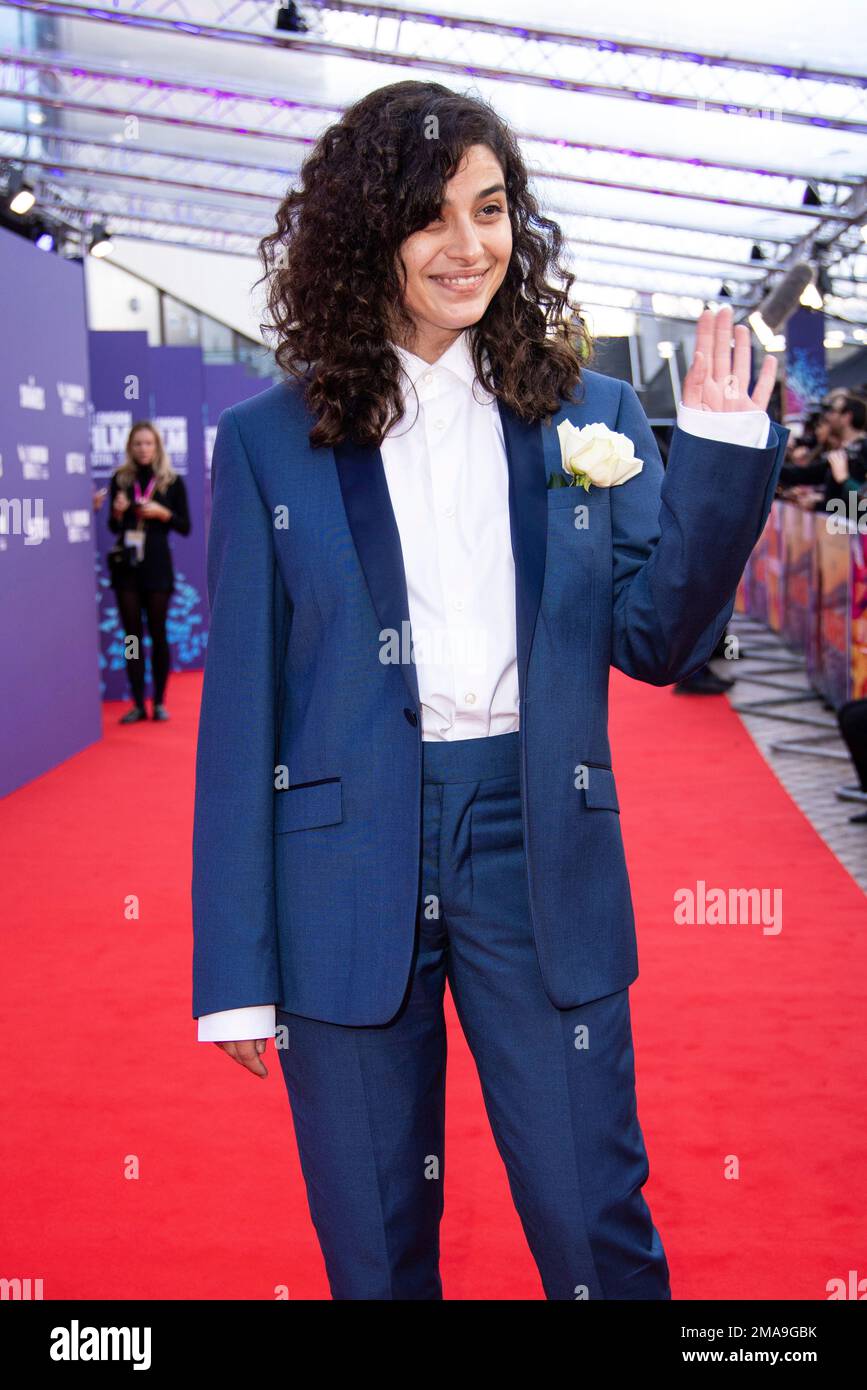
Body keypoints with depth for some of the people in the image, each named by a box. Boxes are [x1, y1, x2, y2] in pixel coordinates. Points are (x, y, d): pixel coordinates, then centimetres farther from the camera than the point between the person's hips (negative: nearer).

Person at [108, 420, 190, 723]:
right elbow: (113, 527, 10)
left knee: (158, 633, 3)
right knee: (132, 635, 4)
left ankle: (159, 702, 11)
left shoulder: (173, 481, 0)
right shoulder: (120, 479, 5)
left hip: (157, 565, -2)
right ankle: (138, 704, 9)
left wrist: (163, 513, -14)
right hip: (126, 565, 2)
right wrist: (117, 511, -10)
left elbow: (185, 527, 1)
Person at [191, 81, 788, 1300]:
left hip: (539, 853, 1)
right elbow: (241, 707, 0)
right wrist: (236, 968, -2)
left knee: (600, 1234, 7)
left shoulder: (590, 414, 5)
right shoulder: (270, 442, 1)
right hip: (347, 869, 0)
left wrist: (721, 454, -12)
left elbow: (658, 641, 2)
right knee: (374, 1249, 14)